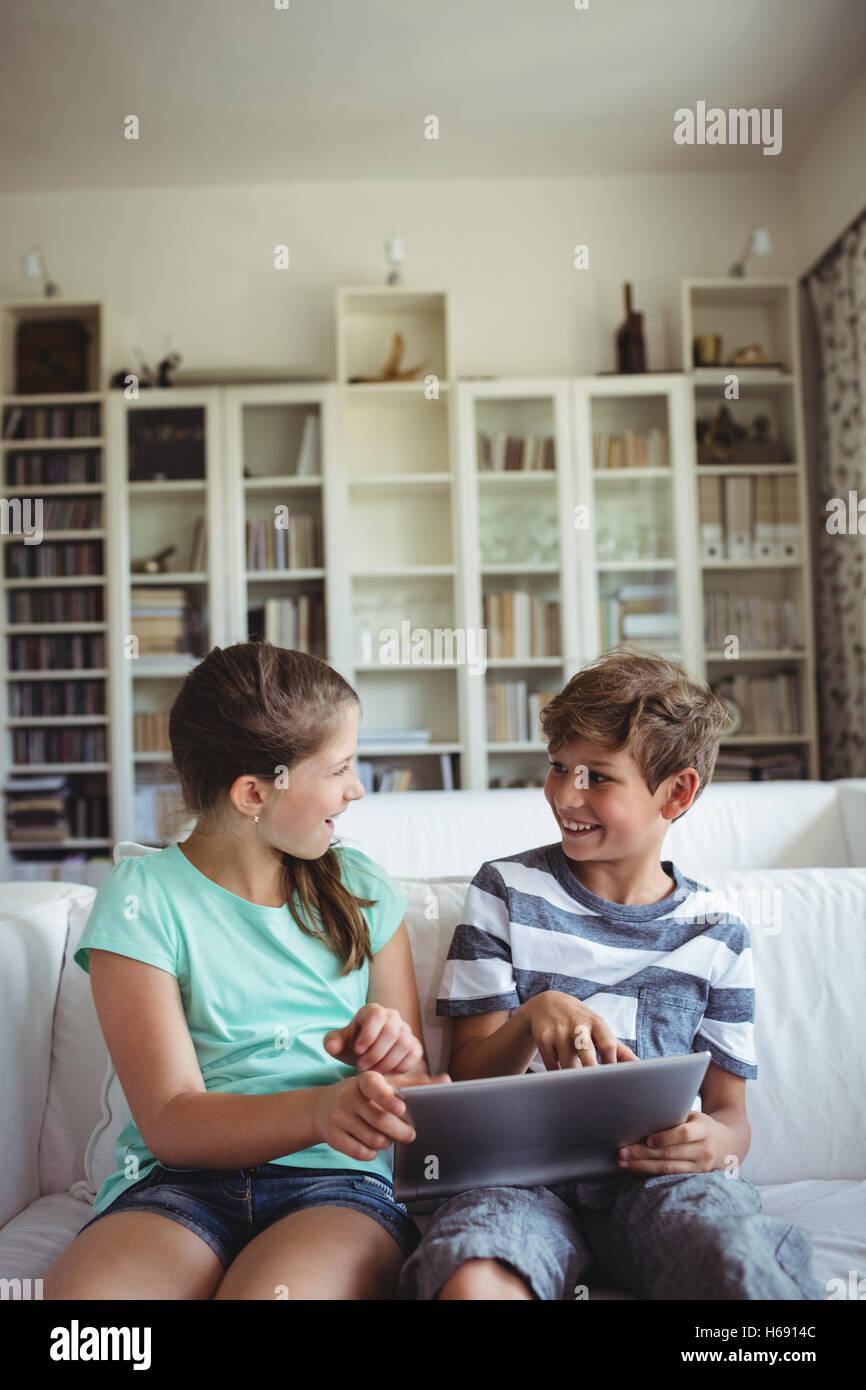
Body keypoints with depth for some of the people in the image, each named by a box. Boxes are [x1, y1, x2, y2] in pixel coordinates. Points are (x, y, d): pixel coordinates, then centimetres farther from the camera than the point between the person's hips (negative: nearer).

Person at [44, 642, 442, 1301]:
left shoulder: (360, 889, 10)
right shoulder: (141, 900, -1)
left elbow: (418, 1084, 14)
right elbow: (170, 1123, -8)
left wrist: (398, 1056, -11)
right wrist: (321, 1110, -27)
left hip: (340, 1181, 1)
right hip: (178, 1185, 0)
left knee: (271, 1291, -35)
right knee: (81, 1291, -33)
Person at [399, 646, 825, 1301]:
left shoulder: (714, 929, 8)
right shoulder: (506, 890, 6)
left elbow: (729, 1108, 12)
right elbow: (468, 1075, 4)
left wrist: (716, 1142, -14)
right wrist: (533, 1017, -18)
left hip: (660, 1175, 1)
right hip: (523, 1169, 0)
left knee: (755, 1276, -33)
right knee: (470, 1282, -34)